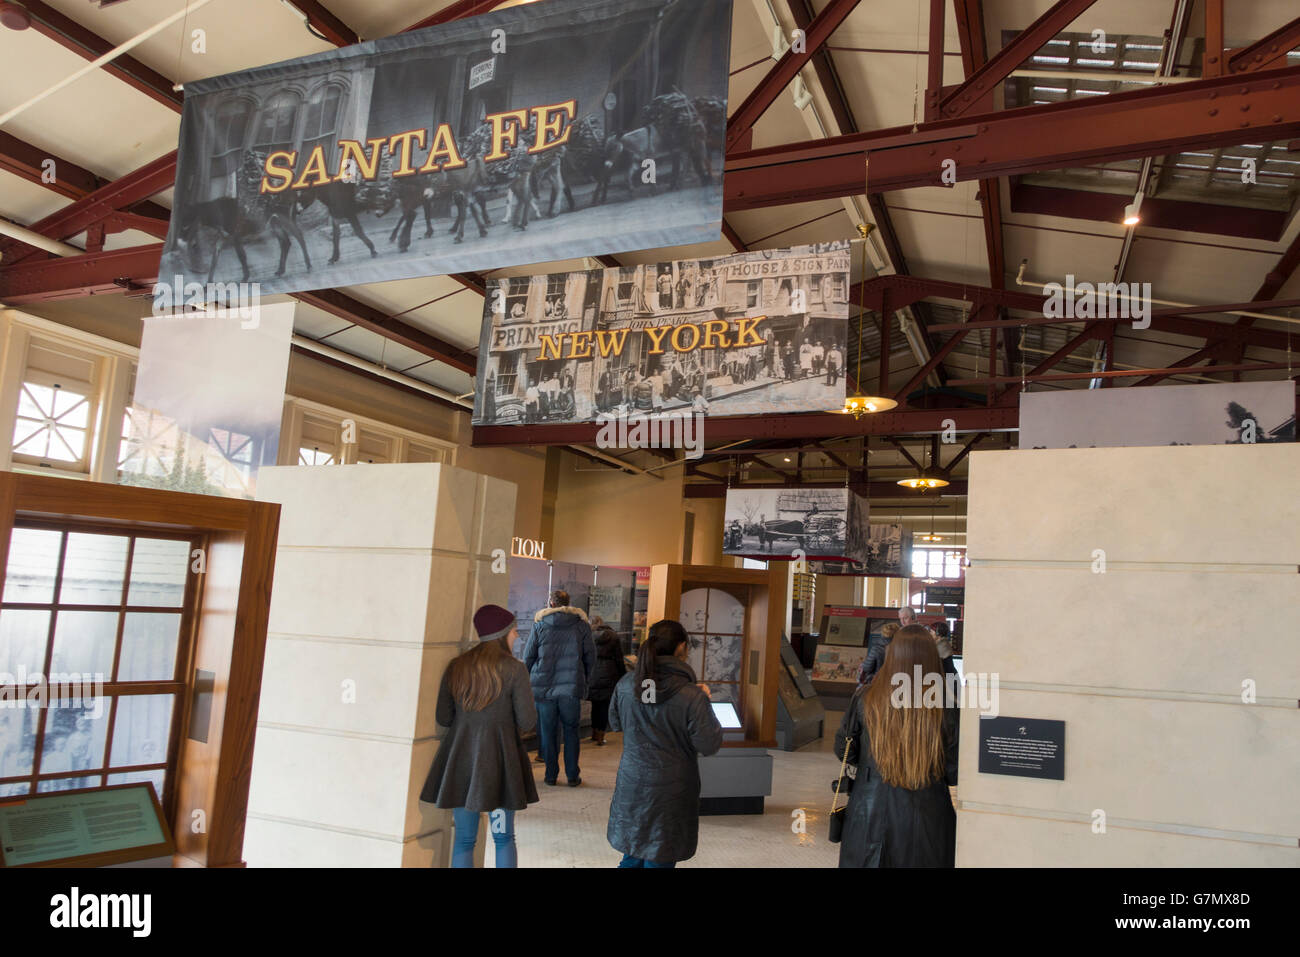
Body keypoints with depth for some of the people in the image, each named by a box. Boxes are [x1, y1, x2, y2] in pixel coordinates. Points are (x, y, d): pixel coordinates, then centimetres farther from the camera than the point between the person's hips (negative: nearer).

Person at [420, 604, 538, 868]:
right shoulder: (514, 669, -9)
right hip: (499, 757, -3)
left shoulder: (456, 667, 3)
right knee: (504, 838, 10)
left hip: (460, 757, 3)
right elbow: (527, 720, -10)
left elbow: (443, 717, 4)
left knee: (464, 840, 10)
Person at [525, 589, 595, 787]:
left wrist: (531, 678, 17)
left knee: (547, 732, 9)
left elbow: (528, 656, 4)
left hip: (544, 687, 0)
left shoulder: (539, 625, -1)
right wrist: (584, 679, 18)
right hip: (572, 687, 1)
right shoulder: (581, 625, 1)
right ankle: (572, 776, 12)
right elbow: (590, 655, 5)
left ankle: (551, 775, 13)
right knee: (571, 731, 10)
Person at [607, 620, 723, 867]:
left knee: (633, 857, 21)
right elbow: (709, 745, -13)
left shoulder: (626, 685, -5)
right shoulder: (691, 695, -21)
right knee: (660, 858, 10)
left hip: (631, 785, 5)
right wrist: (704, 702, -3)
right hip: (670, 790, -4)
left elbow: (615, 724, 11)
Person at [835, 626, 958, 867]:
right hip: (927, 818, -1)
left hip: (871, 813, 1)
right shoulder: (945, 710, -14)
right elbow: (954, 774, -7)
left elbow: (843, 750, 2)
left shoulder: (864, 699, -10)